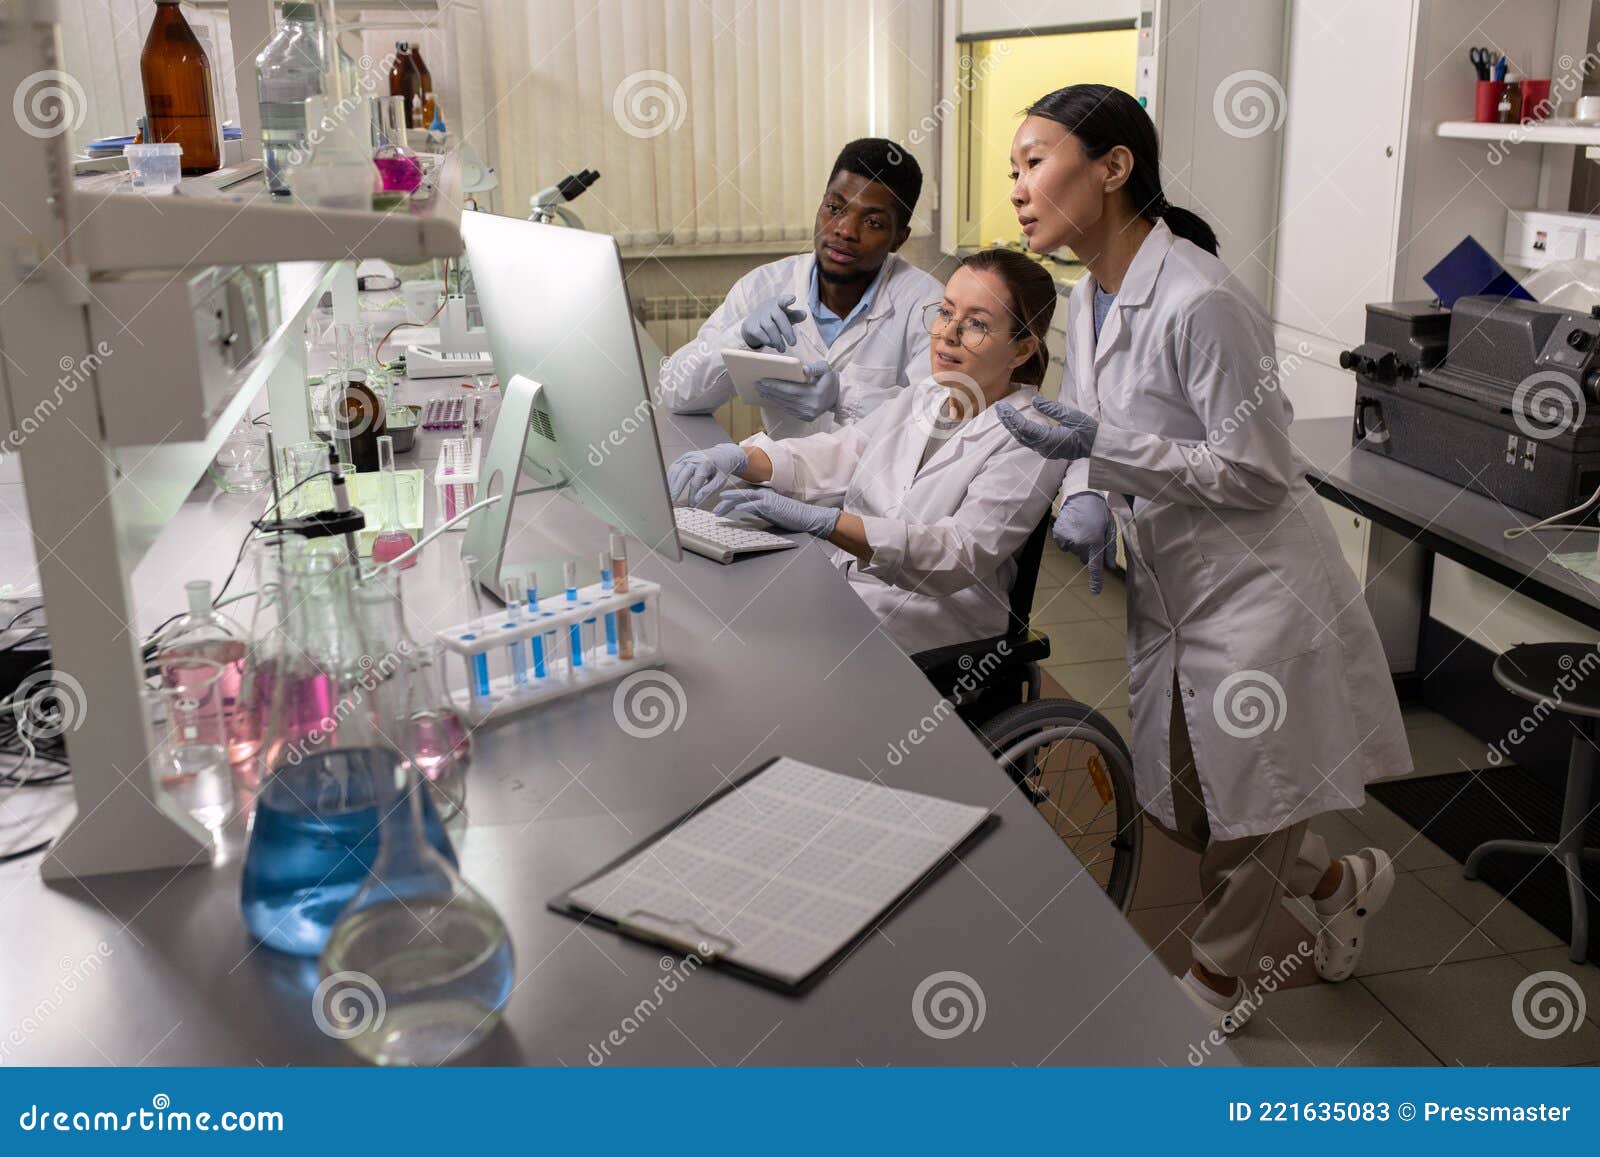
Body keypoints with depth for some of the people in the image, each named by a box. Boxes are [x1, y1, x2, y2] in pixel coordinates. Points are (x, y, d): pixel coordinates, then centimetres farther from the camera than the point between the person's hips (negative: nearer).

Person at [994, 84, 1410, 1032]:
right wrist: (1088, 498, -11)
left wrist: (1101, 447, -28)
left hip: (1258, 596, -9)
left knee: (1251, 818, 10)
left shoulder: (1199, 303, -25)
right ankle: (1342, 883, 44)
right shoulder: (1091, 298, 3)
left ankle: (1215, 987, 35)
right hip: (1174, 593, 9)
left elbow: (1259, 474, -23)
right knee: (1181, 808, 19)